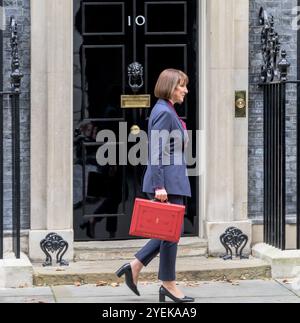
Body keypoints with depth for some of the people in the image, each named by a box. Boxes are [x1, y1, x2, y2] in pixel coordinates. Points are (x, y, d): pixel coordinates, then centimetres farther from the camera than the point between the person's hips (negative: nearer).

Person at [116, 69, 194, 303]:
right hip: (168, 180, -10)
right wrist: (159, 186, -23)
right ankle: (168, 284, 8)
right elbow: (157, 152, -20)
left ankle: (135, 267, 15)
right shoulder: (164, 112, -14)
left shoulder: (167, 111, 16)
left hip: (173, 181, 10)